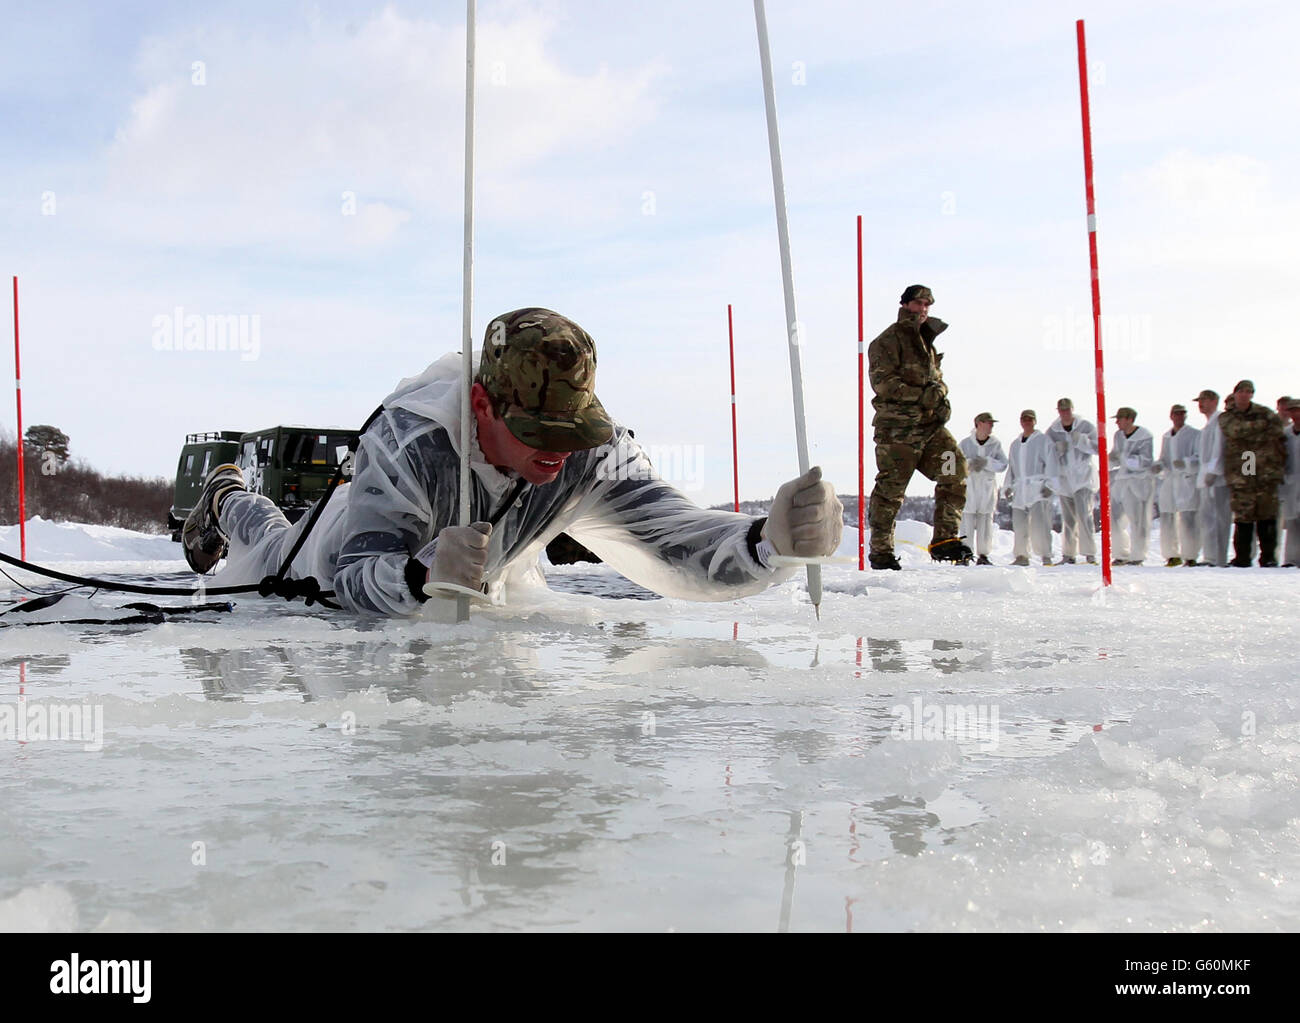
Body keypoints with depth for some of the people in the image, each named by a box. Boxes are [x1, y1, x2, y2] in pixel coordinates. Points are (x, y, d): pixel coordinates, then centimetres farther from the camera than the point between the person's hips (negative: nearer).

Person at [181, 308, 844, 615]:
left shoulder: (596, 453, -39)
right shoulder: (410, 441, -47)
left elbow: (678, 547, -48)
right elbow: (349, 576, -47)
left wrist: (771, 539, -68)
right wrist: (422, 576, -69)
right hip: (370, 536, -3)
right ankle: (228, 503, 60)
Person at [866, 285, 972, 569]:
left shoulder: (926, 341, 24)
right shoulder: (888, 340, -2)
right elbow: (882, 382, -14)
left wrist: (939, 393, 6)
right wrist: (921, 395, -20)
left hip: (930, 424, 7)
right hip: (898, 427, -7)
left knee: (955, 473, -8)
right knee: (890, 490, -4)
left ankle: (945, 541, -2)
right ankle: (880, 553, 6)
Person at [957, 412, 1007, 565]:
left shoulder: (995, 444, 3)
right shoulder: (965, 443, -1)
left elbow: (1002, 465, -4)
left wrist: (986, 462, -19)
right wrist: (969, 464, -21)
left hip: (987, 488, 2)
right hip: (969, 487, -2)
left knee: (985, 522, 5)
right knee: (967, 522, -5)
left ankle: (983, 555, 13)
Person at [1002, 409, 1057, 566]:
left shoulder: (1043, 440, 4)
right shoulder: (1015, 444, 22)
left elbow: (1051, 464, -2)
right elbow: (1011, 467, 26)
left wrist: (1048, 484, -11)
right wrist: (1008, 487, 17)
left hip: (1037, 488, -6)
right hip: (1019, 489, 6)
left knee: (1039, 522, -17)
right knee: (1019, 524, 3)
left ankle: (1046, 556, -14)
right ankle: (1021, 556, 11)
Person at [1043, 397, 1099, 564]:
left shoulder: (1086, 427, 0)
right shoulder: (1052, 432, 7)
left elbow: (1097, 447, -7)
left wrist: (1080, 440, -21)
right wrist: (1057, 448, -15)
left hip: (1084, 477, -3)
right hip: (1064, 479, 3)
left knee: (1084, 514, -14)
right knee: (1068, 518, 7)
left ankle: (1090, 553, -10)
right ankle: (1068, 554, 14)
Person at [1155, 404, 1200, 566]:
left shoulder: (1195, 434, 1)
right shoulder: (1166, 436, 19)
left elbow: (1200, 458, -6)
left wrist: (1185, 463, -22)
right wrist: (1159, 465, 5)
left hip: (1187, 481, -5)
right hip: (1168, 482, 5)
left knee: (1187, 521, -11)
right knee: (1167, 520, 3)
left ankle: (1190, 556, -4)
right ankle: (1172, 556, 15)